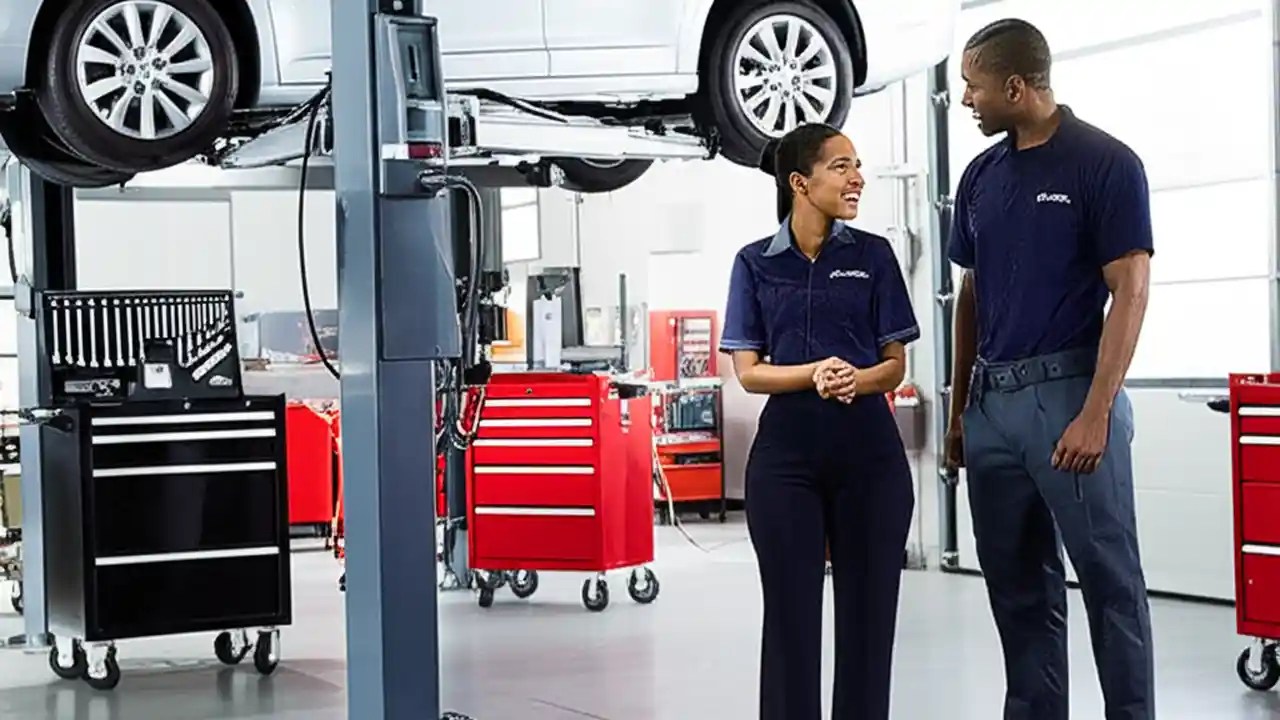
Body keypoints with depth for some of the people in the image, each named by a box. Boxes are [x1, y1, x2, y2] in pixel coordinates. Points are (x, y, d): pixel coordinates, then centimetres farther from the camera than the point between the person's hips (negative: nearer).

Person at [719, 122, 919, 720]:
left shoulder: (873, 255, 4)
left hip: (869, 451, 1)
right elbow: (748, 371, 0)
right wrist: (815, 372, -17)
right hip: (787, 451, 0)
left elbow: (895, 364, 4)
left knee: (869, 607, 4)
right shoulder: (755, 263, 4)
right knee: (792, 610, 2)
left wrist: (857, 379, -19)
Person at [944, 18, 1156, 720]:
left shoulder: (1105, 162, -8)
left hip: (1068, 394, -7)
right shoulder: (981, 175, 12)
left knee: (1110, 581, 0)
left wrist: (1096, 412, -20)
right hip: (992, 401, 7)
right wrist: (959, 408, 15)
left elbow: (1130, 293, -12)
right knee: (1017, 585, 11)